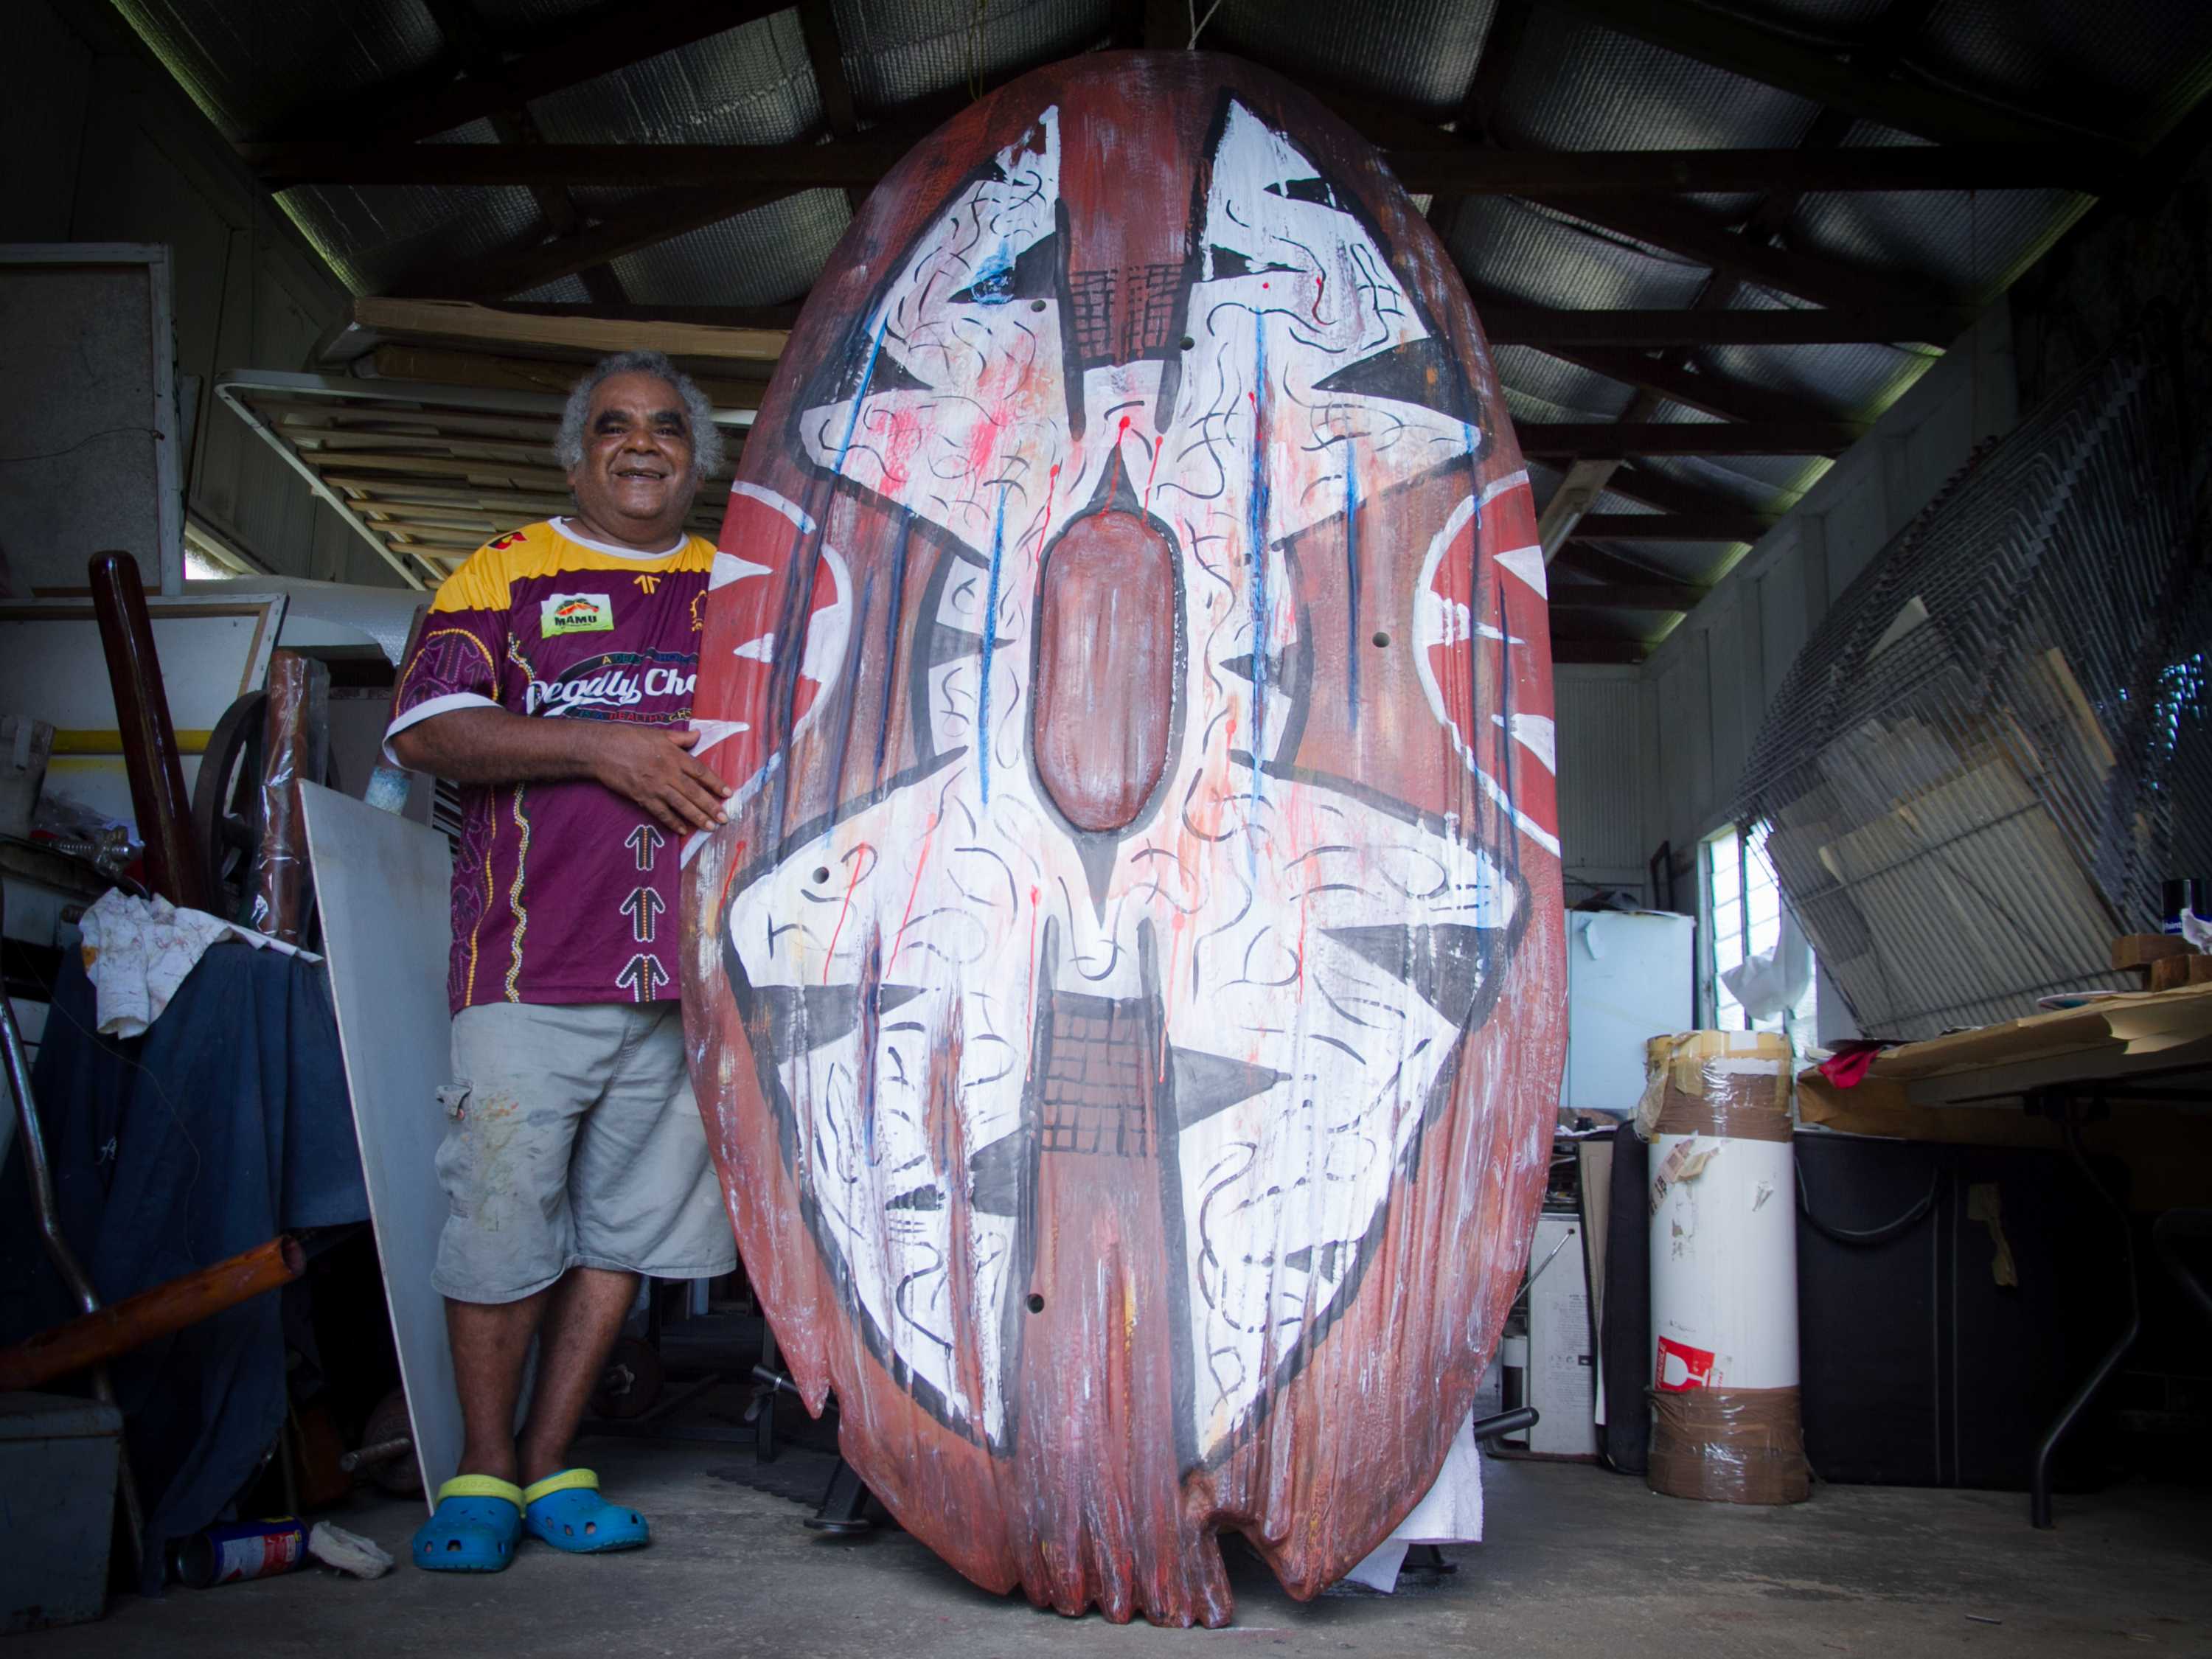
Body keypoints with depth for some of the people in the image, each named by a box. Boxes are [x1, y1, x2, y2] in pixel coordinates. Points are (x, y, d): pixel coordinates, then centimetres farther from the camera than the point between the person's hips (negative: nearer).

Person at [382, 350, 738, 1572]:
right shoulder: (505, 573, 9)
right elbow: (424, 730, -3)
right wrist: (598, 747, -12)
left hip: (689, 968, 3)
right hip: (533, 963, -3)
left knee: (629, 1219, 6)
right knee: (502, 1211, -3)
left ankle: (550, 1465, 18)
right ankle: (482, 1474, 14)